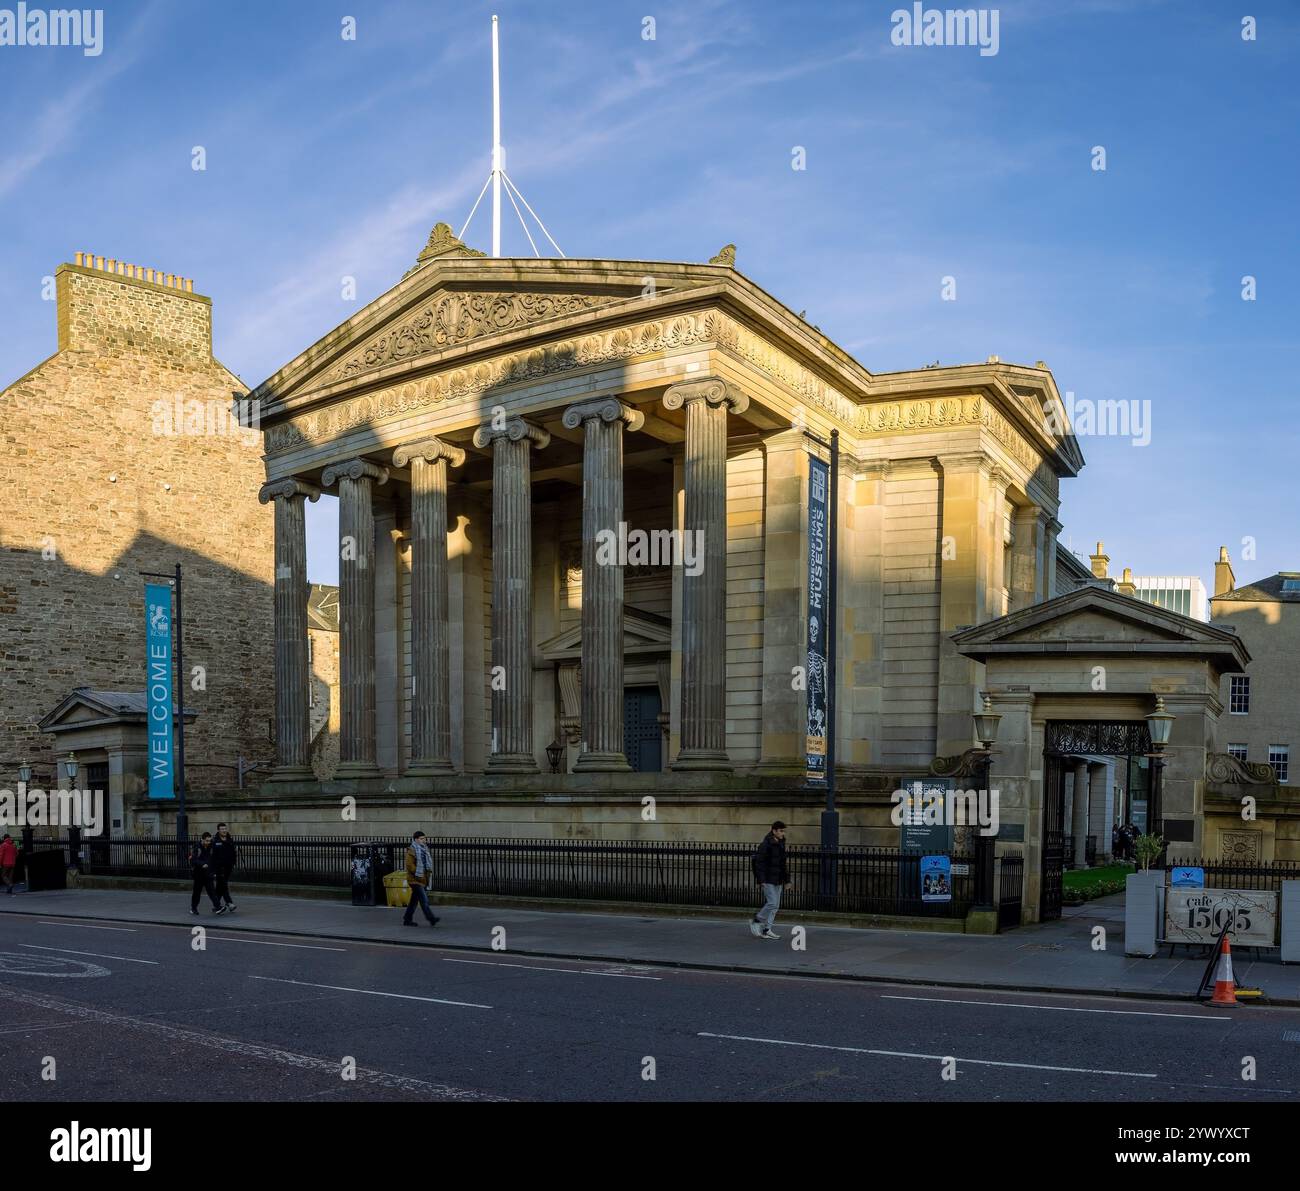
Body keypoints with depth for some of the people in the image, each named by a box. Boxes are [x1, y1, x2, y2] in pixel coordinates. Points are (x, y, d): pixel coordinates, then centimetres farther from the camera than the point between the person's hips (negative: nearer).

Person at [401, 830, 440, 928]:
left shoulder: (424, 850, 15)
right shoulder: (411, 851, -11)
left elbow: (428, 863, 24)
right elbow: (409, 865, -18)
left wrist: (429, 872, 8)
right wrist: (419, 874, -18)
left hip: (423, 880, 9)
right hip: (415, 880, -9)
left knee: (414, 900, 12)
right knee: (424, 900, -13)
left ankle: (407, 919, 19)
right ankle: (431, 918, -18)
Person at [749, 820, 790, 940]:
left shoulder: (781, 844, 13)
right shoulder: (765, 845, -14)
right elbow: (758, 862, -17)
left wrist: (787, 880, 16)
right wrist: (760, 880, -22)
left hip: (778, 880, 8)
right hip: (768, 880, -8)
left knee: (775, 906, 6)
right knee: (772, 903, -13)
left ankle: (766, 930, 11)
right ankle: (756, 922, 3)